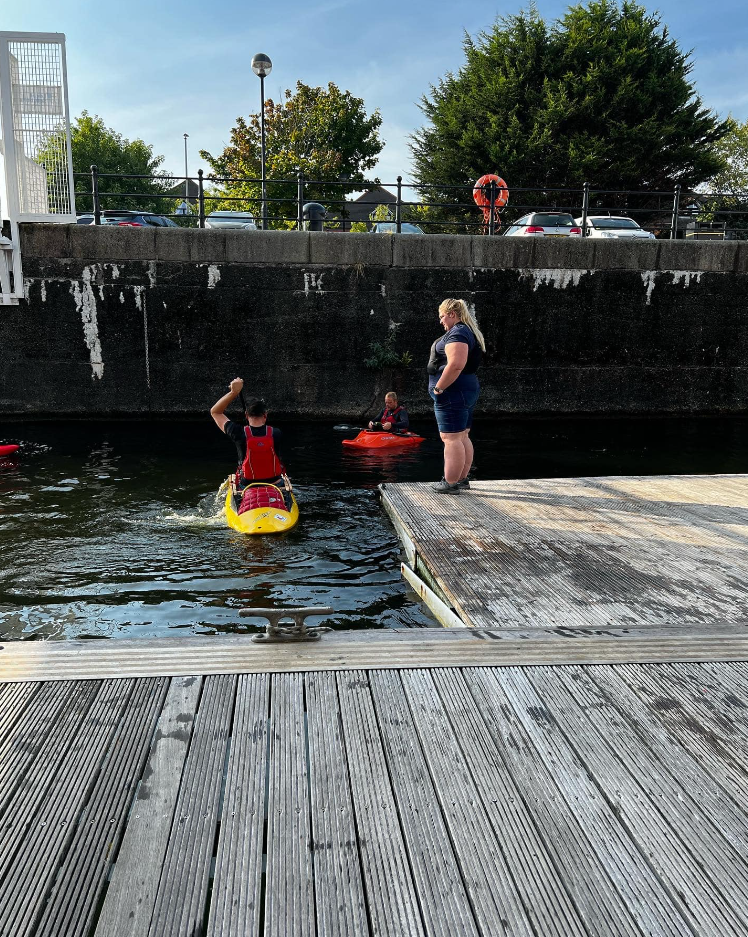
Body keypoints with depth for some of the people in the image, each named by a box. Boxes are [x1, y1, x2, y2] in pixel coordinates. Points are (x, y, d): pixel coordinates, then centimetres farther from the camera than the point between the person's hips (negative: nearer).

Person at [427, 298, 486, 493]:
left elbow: (455, 365, -27)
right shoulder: (470, 332, 19)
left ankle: (450, 483, -5)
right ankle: (462, 479, 22)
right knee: (462, 437, 14)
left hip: (453, 391, -11)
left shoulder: (457, 333, -15)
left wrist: (438, 387, -19)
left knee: (450, 438, -8)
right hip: (468, 389, 11)